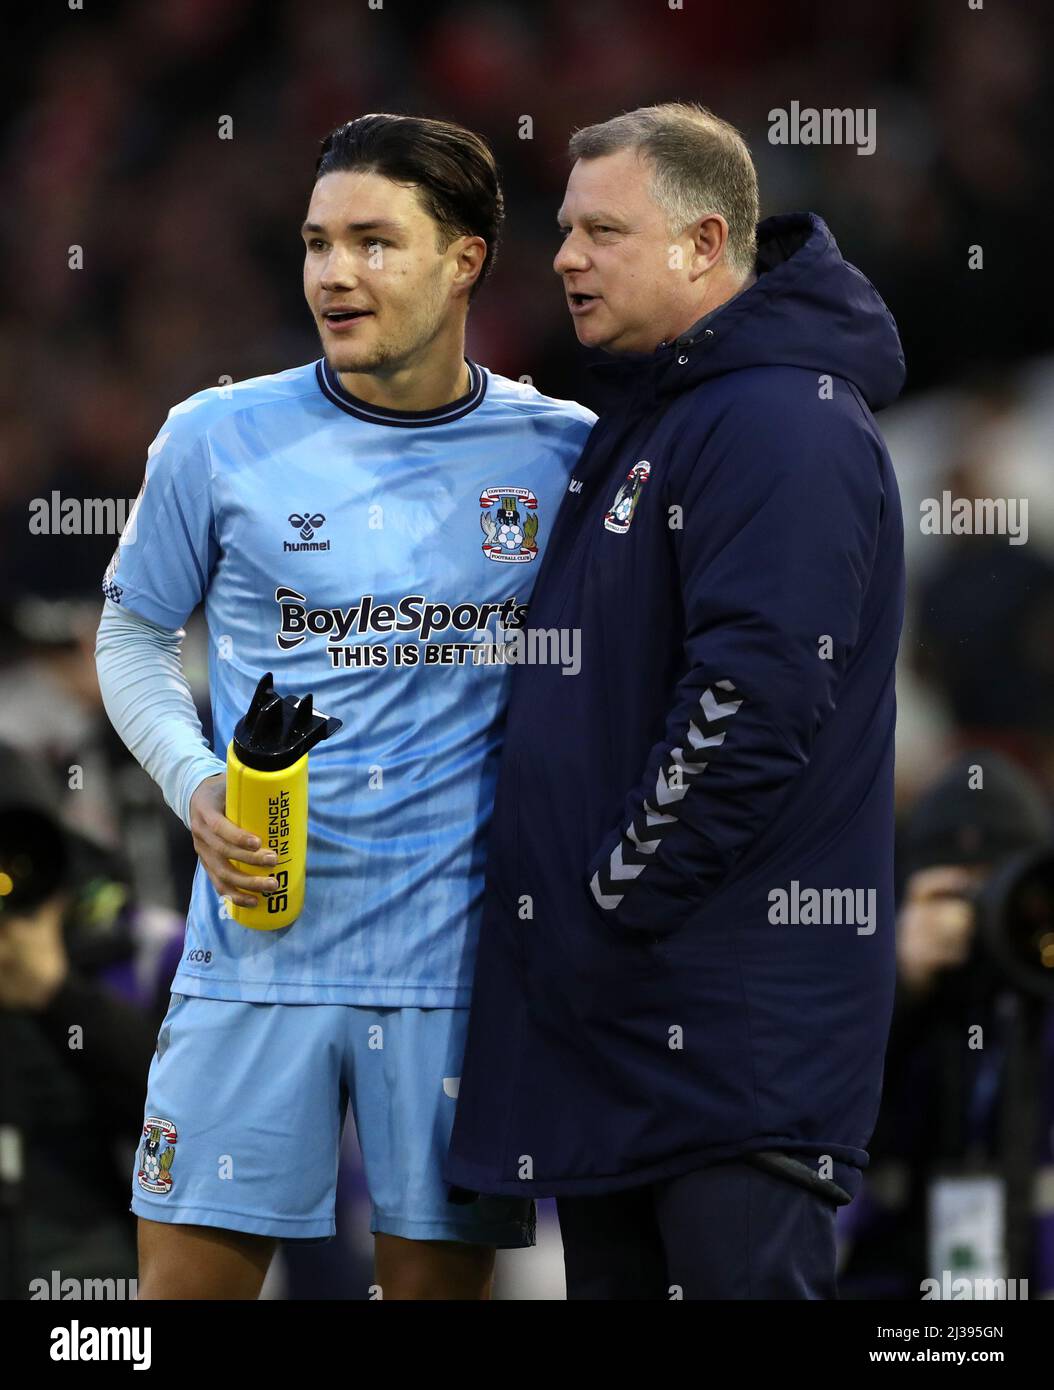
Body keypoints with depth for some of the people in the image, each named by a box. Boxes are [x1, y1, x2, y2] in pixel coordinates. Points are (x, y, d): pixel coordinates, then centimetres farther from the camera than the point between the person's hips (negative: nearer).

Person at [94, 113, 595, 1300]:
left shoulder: (566, 456, 3)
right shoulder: (219, 440, 2)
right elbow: (134, 636, 13)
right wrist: (195, 788, -4)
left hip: (462, 951, 0)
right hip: (258, 943, 0)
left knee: (438, 1276, 5)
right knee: (190, 1275, -1)